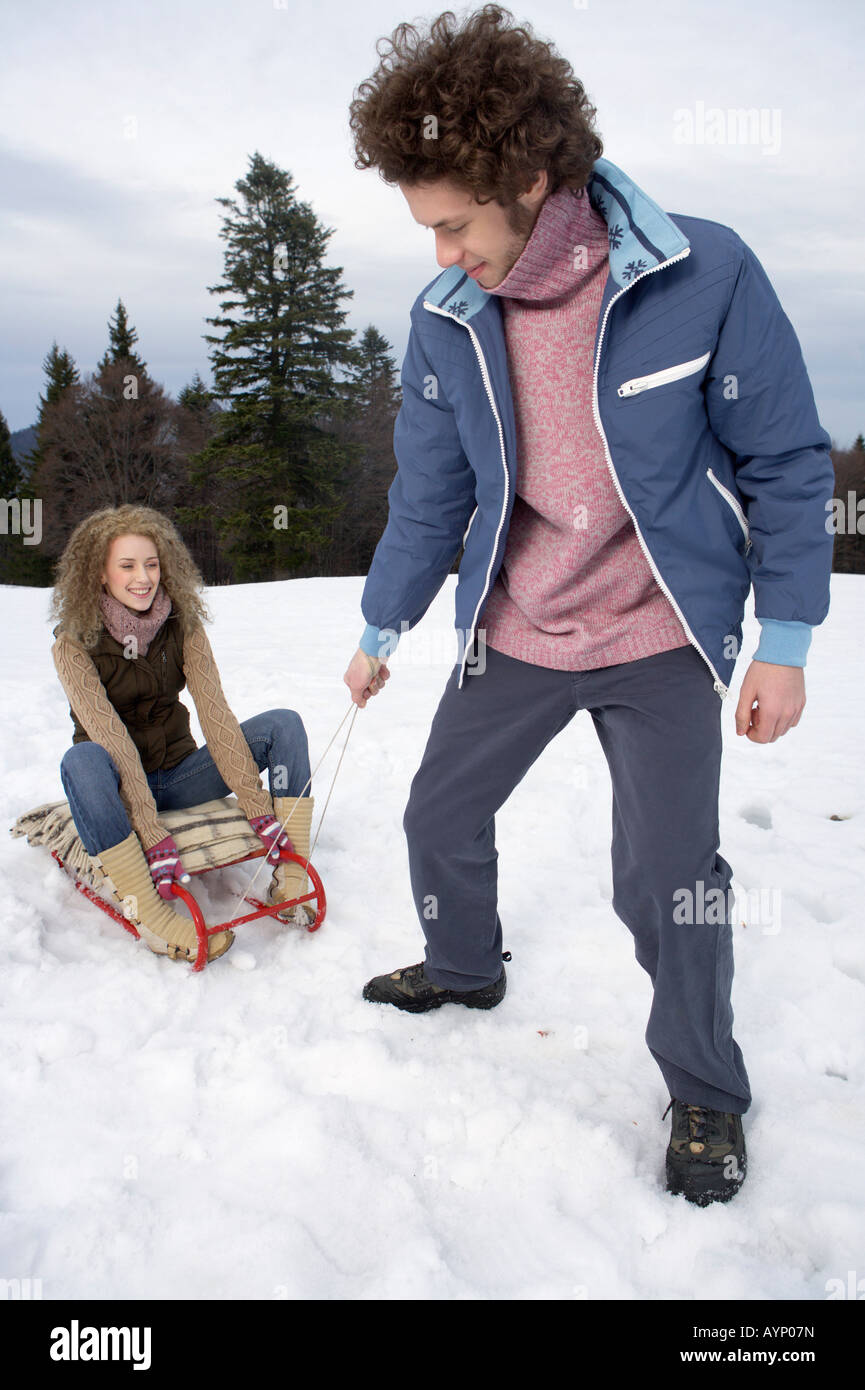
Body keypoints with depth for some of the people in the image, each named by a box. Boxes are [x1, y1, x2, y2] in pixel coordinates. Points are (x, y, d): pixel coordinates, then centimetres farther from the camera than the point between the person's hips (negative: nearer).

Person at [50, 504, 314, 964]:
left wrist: (259, 808, -21)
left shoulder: (183, 626, -3)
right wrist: (153, 836, -35)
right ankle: (152, 917, -42)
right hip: (117, 788, -3)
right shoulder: (75, 642, -13)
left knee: (283, 724, -14)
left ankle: (291, 881, -23)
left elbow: (215, 714, -11)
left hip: (179, 778, 4)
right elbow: (109, 735, -25)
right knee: (82, 761, -37)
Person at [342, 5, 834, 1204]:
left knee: (666, 876, -7)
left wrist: (784, 644, -11)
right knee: (440, 817, 13)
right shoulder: (446, 320, -7)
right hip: (514, 634, 4)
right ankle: (465, 968, 44)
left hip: (663, 636, -4)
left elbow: (786, 464, -9)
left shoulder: (705, 275, -18)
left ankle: (707, 1093, 19)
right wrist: (380, 634, 13)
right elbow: (428, 498, 6)